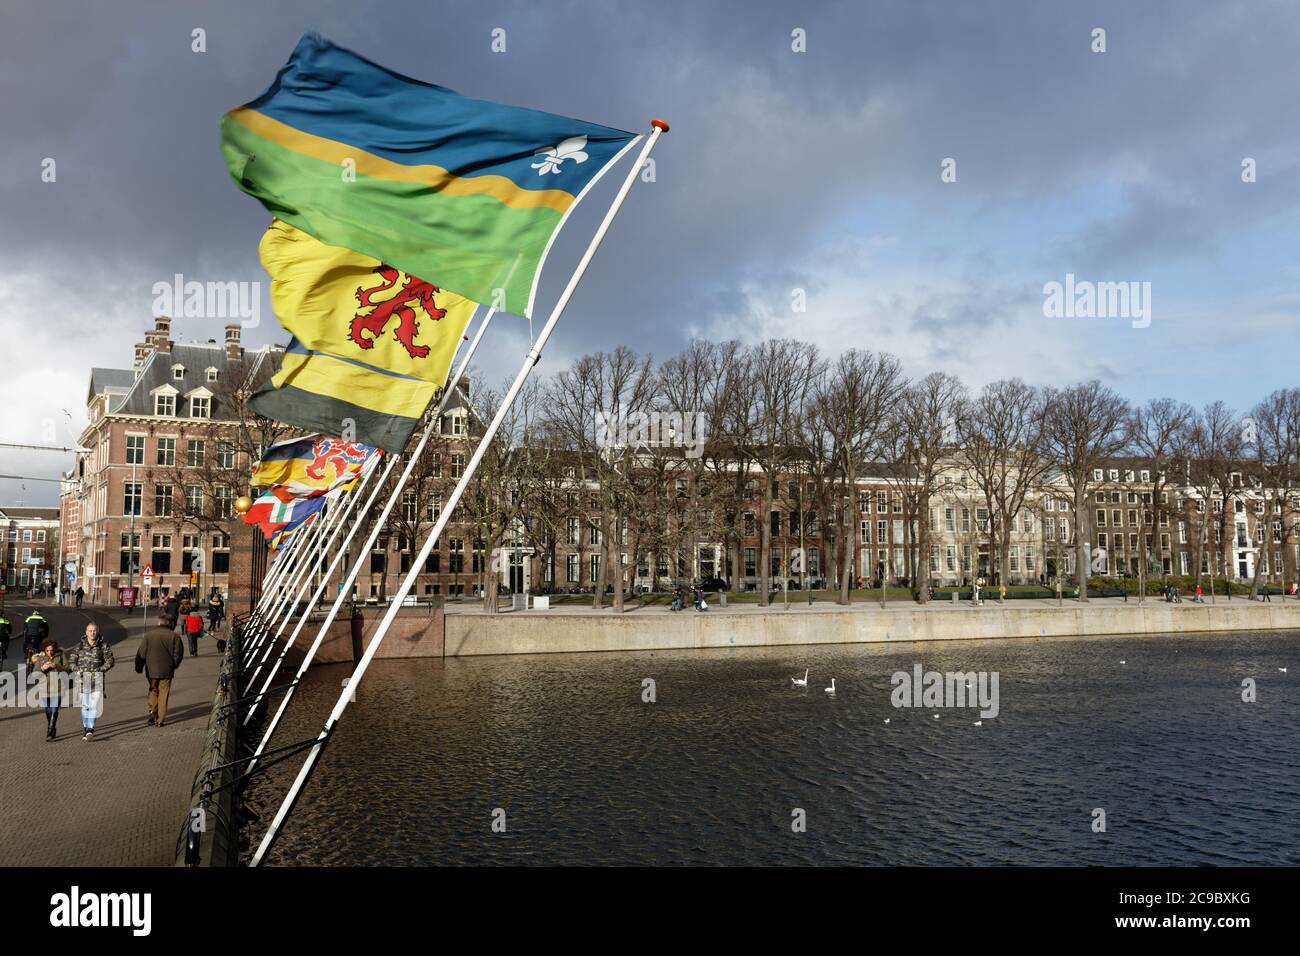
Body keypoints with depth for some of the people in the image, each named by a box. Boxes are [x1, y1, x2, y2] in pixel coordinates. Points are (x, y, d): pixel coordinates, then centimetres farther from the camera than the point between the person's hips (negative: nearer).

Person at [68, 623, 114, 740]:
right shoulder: (80, 646, 7)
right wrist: (78, 671, -5)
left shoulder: (103, 646, 2)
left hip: (97, 680, -2)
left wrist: (98, 670, -10)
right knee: (85, 706, 9)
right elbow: (71, 661, 11)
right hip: (83, 680, 2)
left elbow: (109, 662, 2)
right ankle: (85, 728, 23)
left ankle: (90, 729, -12)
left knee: (94, 705, -11)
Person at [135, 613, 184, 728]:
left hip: (151, 670, 1)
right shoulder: (174, 636, -5)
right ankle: (160, 720, 5)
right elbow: (178, 653, -4)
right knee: (163, 693, 6)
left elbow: (141, 653, 1)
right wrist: (174, 665, 14)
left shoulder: (149, 635, -1)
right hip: (166, 671, -1)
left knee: (153, 690, 21)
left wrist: (139, 667, 14)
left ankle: (152, 711, 4)